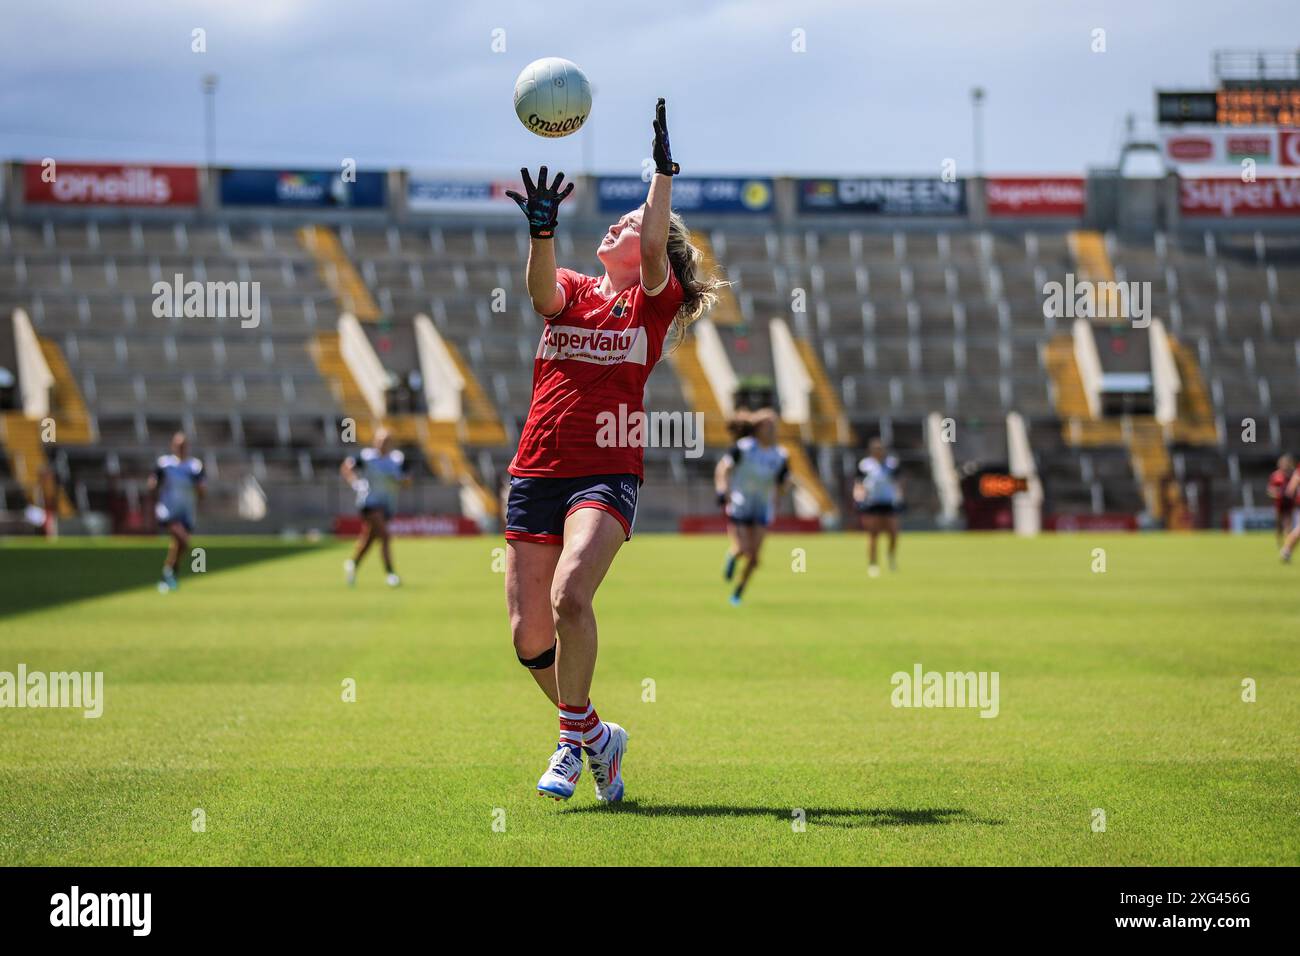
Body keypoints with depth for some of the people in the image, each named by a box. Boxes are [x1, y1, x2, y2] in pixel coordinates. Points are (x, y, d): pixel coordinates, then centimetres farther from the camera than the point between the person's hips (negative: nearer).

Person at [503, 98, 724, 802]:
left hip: (607, 473, -4)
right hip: (535, 473, 4)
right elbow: (543, 291, -9)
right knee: (528, 636, 0)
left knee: (569, 596, -27)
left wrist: (664, 170, -10)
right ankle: (596, 735, 22)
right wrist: (541, 229, -26)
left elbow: (655, 249, -14)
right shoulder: (571, 292, 15)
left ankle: (573, 740, -11)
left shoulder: (655, 301, 7)